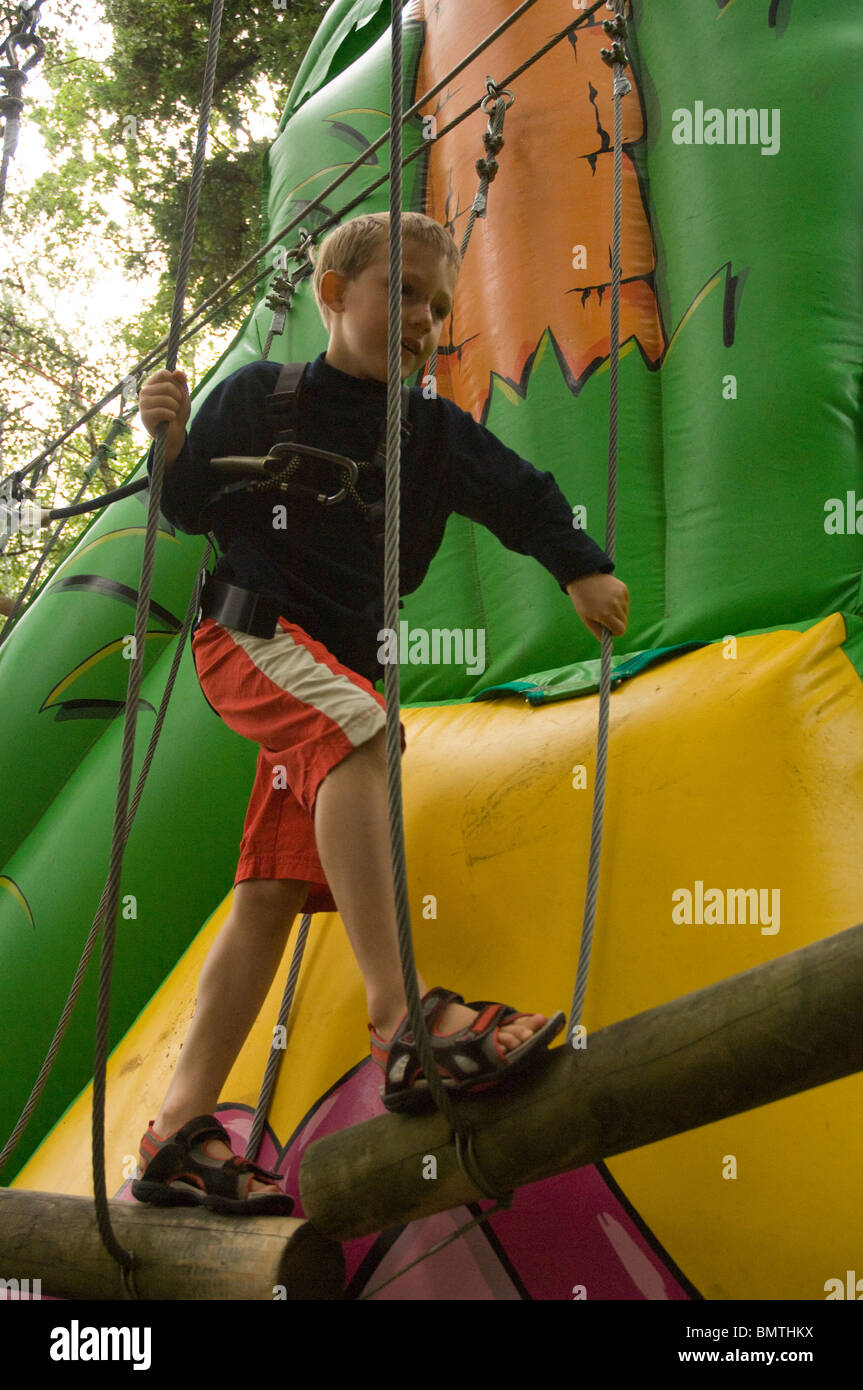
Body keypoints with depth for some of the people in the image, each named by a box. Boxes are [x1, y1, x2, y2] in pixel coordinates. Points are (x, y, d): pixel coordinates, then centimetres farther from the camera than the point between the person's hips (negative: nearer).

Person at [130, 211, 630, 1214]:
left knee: (274, 894, -4)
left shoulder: (436, 432, 12)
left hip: (343, 662, 5)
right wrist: (172, 443, -14)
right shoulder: (261, 396, 2)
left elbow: (519, 494, 6)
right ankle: (402, 1022, -44)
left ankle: (179, 1132, 0)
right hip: (249, 626, -5)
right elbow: (190, 511, 5)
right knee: (359, 732, -36)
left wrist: (582, 568, -10)